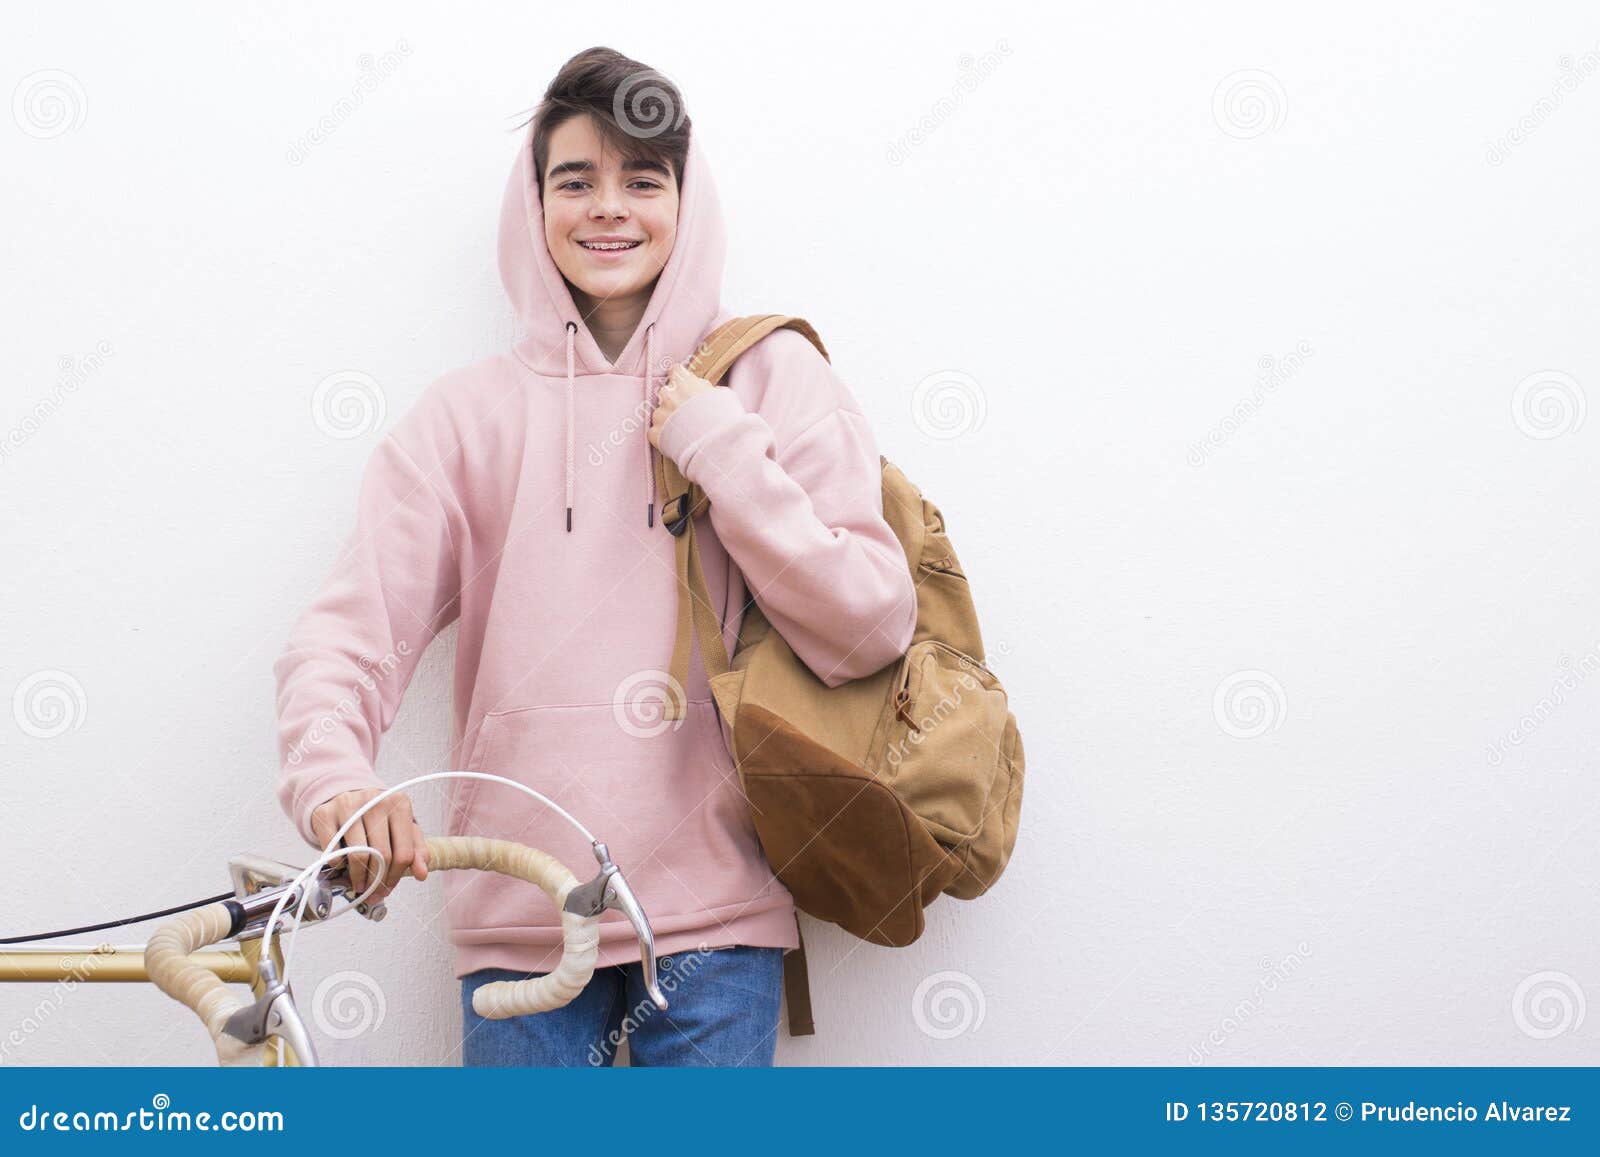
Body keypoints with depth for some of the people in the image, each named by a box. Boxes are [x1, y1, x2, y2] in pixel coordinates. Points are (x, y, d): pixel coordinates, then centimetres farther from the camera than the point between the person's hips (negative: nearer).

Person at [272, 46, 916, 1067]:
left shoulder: (771, 378, 5)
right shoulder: (471, 413, 7)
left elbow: (868, 634, -2)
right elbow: (353, 629, -4)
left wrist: (720, 449, -9)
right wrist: (332, 777, -23)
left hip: (711, 910, -1)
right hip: (521, 914, 1)